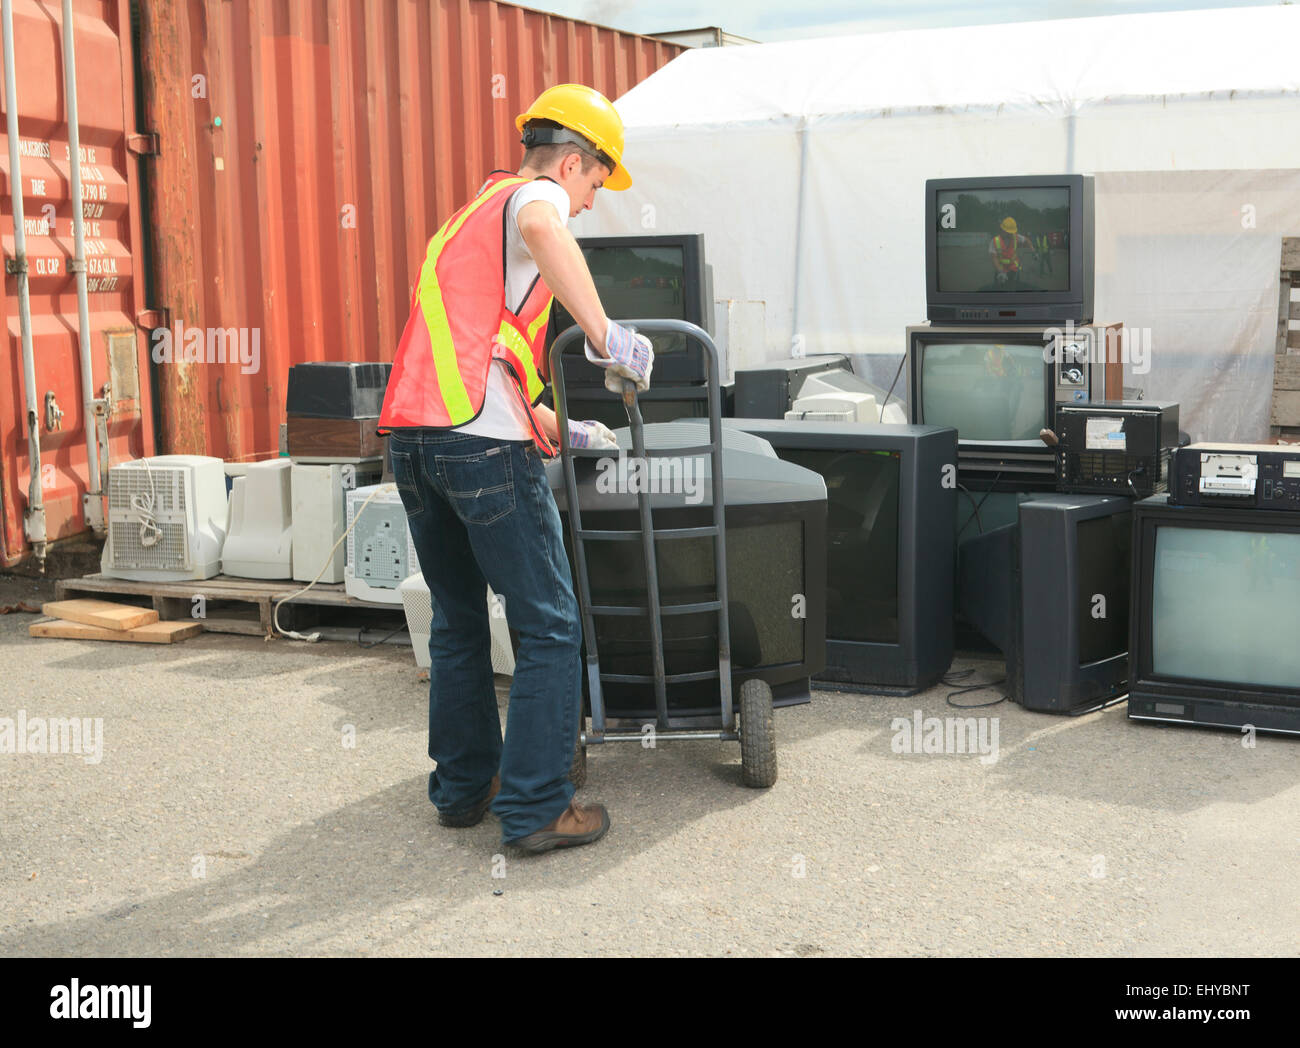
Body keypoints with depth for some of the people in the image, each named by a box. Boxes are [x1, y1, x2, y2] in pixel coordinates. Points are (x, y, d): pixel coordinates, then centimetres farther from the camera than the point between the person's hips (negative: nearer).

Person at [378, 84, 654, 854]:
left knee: (458, 619, 19)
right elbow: (541, 230, -24)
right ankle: (536, 809, 3)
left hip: (412, 435, 9)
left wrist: (559, 430, 37)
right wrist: (605, 335, -24)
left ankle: (463, 787, 27)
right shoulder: (534, 196, 4)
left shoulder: (470, 215, 32)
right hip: (483, 441, -9)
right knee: (548, 625, 0)